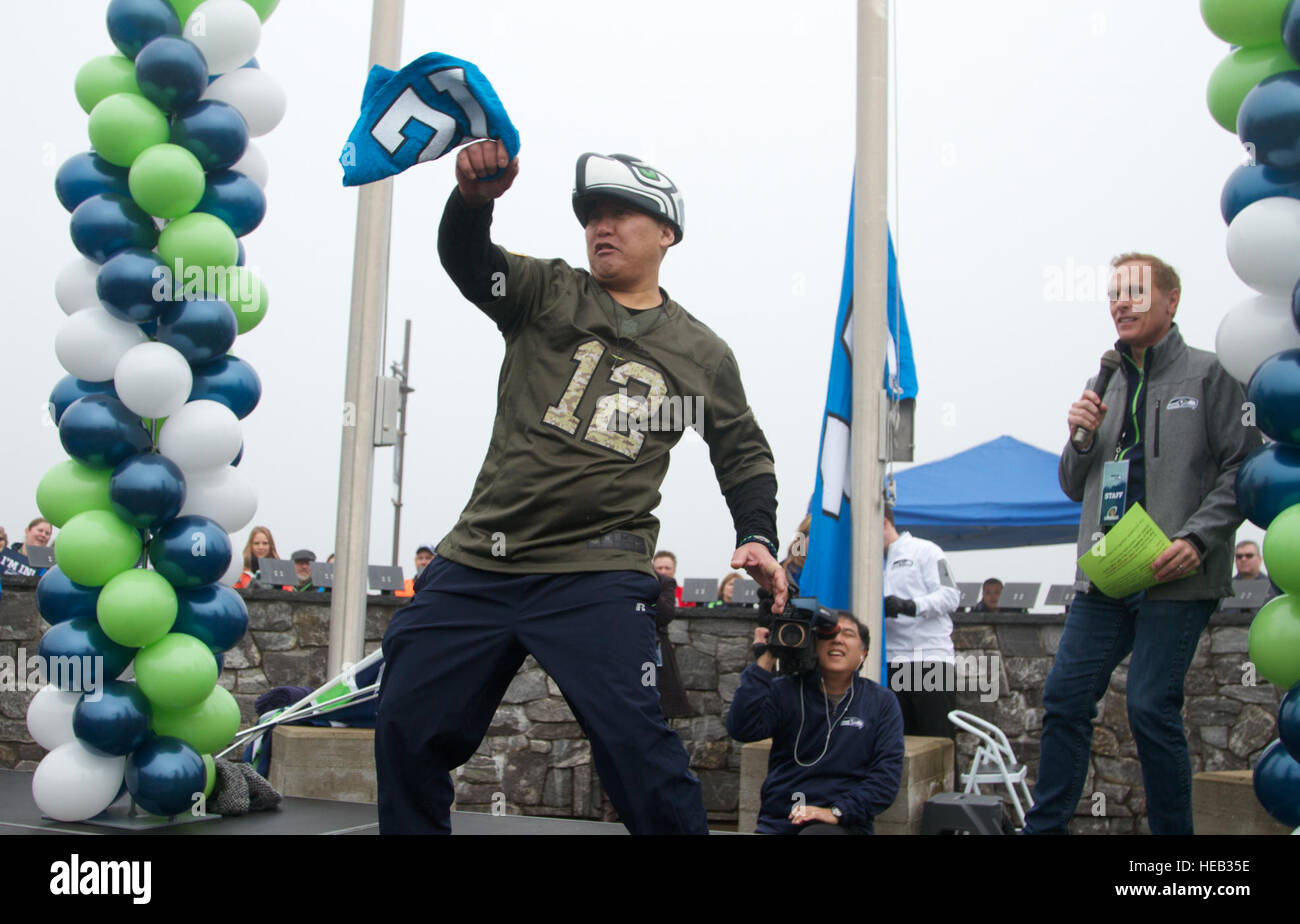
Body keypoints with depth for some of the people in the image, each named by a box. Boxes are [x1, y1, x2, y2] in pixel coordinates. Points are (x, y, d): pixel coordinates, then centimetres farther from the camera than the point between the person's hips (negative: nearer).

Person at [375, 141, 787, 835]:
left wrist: (757, 538, 2)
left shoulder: (701, 354, 11)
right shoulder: (547, 295, 9)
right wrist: (474, 196, -30)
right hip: (477, 563, 2)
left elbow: (744, 454, 19)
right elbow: (465, 260, -8)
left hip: (596, 577, -2)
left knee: (635, 745, -16)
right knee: (404, 733, 4)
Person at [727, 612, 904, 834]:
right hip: (776, 822, 2)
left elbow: (887, 775, 1)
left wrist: (837, 811, -14)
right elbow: (741, 729, -9)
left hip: (843, 823, -2)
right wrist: (766, 659, -8)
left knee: (818, 833, -34)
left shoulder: (882, 702, 9)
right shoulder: (785, 691, 9)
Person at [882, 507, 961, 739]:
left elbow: (950, 596, -6)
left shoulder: (924, 550, 4)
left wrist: (908, 606, -19)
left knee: (938, 738, -5)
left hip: (931, 659, -5)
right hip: (892, 664, 5)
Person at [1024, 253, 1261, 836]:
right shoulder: (1103, 387, 17)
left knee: (1151, 707, -8)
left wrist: (1197, 537, -15)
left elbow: (1244, 469, -3)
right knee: (1065, 697, 3)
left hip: (1175, 576, -5)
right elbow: (1075, 488, 21)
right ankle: (1045, 827, 11)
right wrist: (1081, 439, 1)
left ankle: (1172, 832, 6)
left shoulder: (1207, 375, 2)